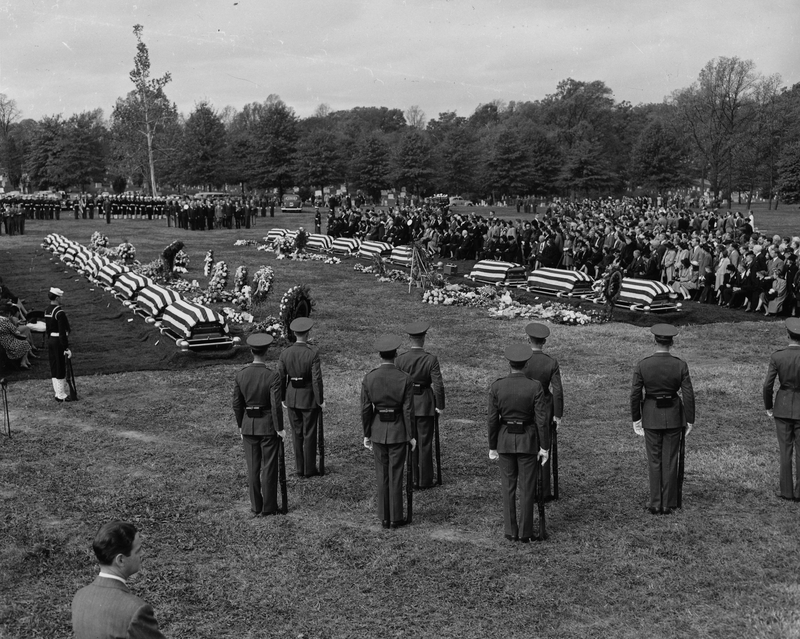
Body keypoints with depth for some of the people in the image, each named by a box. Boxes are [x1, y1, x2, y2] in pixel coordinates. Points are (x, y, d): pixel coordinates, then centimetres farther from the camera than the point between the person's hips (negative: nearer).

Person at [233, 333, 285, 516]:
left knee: (253, 467, 12)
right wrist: (280, 429, -8)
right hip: (268, 426, -3)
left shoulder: (241, 375, -5)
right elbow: (276, 405, -18)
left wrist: (240, 426, 12)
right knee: (269, 467, 6)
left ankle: (256, 507, 19)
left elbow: (237, 404, 0)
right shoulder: (273, 377, -17)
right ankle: (268, 508, 13)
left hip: (249, 426, 3)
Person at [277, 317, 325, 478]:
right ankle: (309, 469, 15)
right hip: (309, 398, -4)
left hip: (292, 398, 4)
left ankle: (300, 468, 22)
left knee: (297, 434, 15)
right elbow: (317, 380, -17)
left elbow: (280, 378, -1)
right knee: (309, 434, 8)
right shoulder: (313, 354, -17)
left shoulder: (285, 353, -5)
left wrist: (283, 398, 11)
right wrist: (320, 401, -8)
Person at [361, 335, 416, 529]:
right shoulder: (405, 379, -12)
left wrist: (366, 434, 6)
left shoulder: (369, 378, -6)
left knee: (382, 474, 13)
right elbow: (408, 410, -10)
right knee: (396, 475, 6)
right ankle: (396, 518, 12)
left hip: (378, 430, 2)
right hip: (398, 430, -2)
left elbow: (365, 409, -4)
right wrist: (412, 435, -1)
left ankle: (384, 517, 17)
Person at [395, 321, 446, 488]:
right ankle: (425, 480, 13)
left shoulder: (400, 360, -7)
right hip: (425, 405, -2)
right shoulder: (431, 360, -13)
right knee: (425, 442, 7)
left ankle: (413, 479, 18)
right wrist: (440, 406, -4)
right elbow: (438, 385, -14)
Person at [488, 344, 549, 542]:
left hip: (505, 440, 2)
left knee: (508, 487, 12)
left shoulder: (496, 387, -9)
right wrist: (544, 447, -4)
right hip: (528, 440, -1)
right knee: (527, 487, 8)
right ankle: (525, 533, 12)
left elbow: (493, 419, -5)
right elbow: (541, 419, -13)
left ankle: (511, 531, 16)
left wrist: (492, 447, 5)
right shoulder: (535, 387, -14)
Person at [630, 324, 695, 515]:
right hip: (673, 416, 0)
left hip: (651, 416, 0)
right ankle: (668, 504, 15)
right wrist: (690, 420, 2)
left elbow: (635, 395, -7)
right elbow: (688, 395, -9)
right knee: (670, 460, 10)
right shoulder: (680, 365, -10)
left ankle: (655, 504, 12)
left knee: (654, 461, 10)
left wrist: (636, 419, 4)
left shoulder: (642, 365, -11)